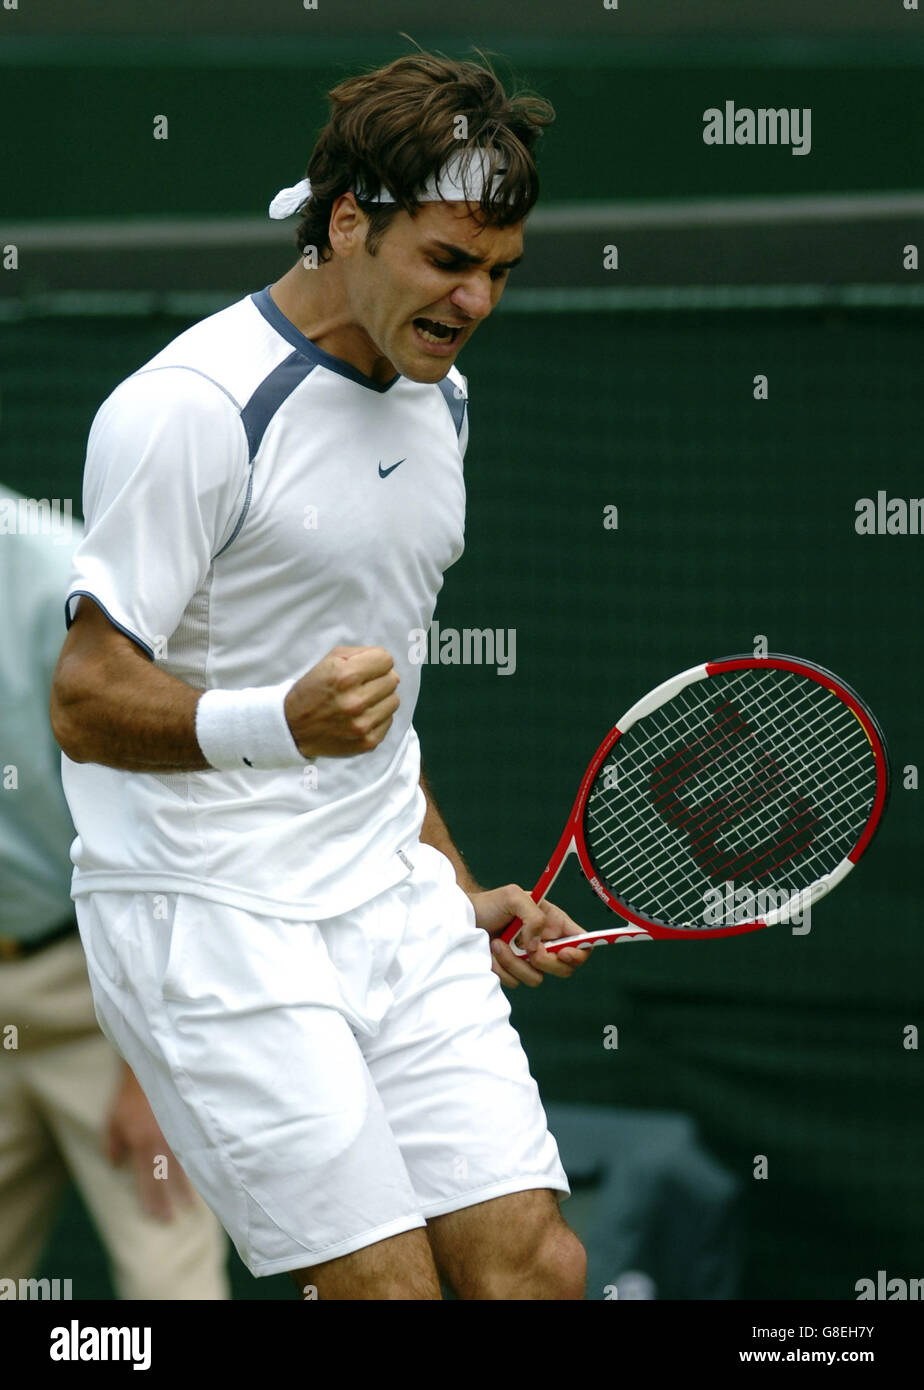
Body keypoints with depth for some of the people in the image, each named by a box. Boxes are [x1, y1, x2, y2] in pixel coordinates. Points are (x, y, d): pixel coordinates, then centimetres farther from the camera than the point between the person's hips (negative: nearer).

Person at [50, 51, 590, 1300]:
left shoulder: (440, 399, 13)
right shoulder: (193, 407, -14)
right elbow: (87, 703, -16)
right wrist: (286, 722, -32)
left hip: (394, 910, 8)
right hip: (207, 918, -8)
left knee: (536, 1263, -4)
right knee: (389, 1284, -14)